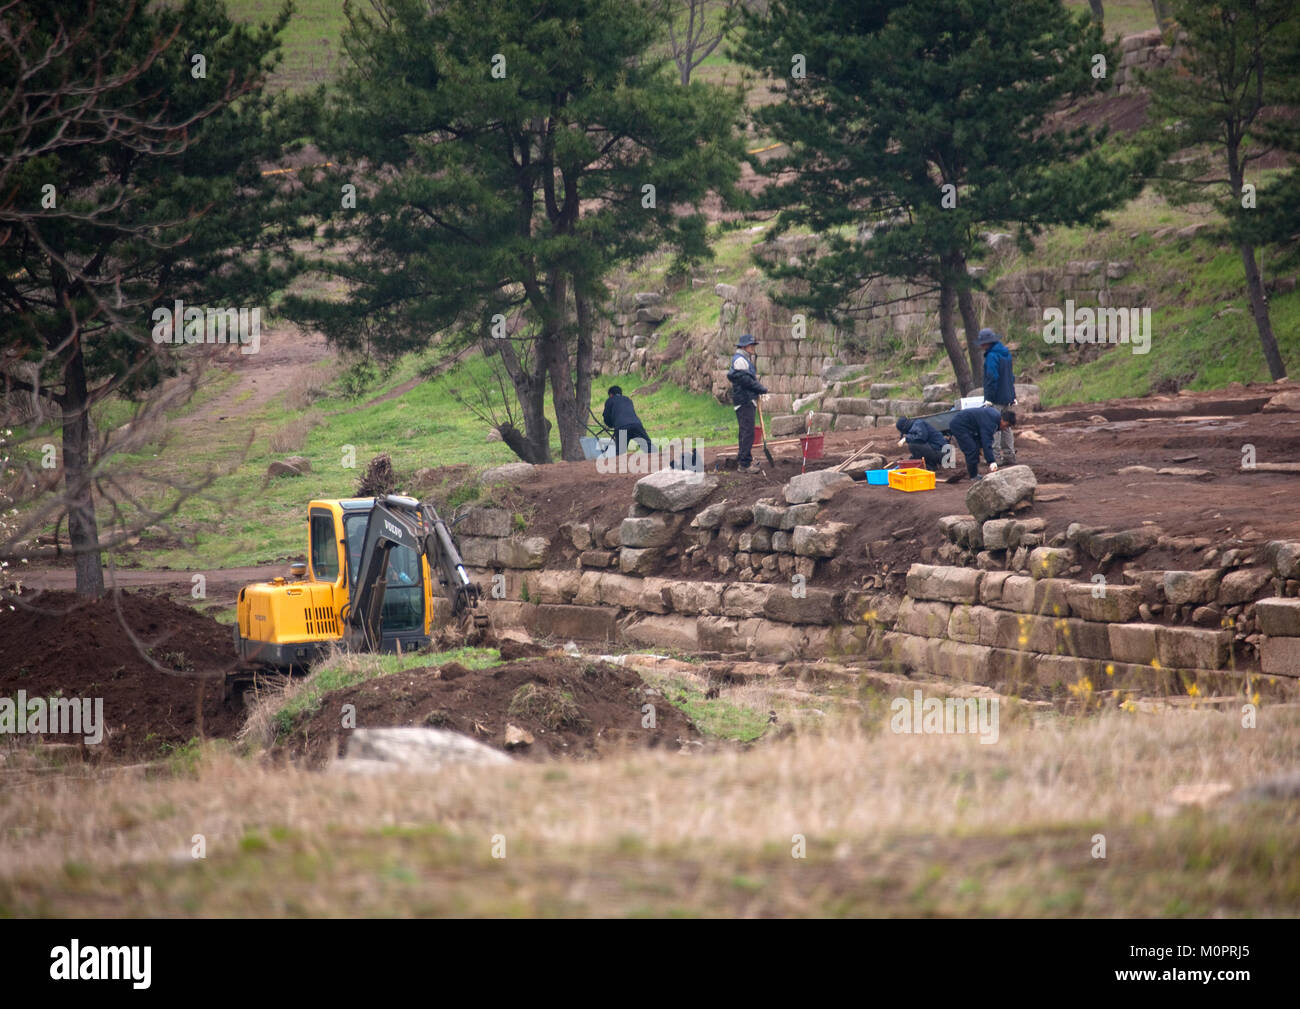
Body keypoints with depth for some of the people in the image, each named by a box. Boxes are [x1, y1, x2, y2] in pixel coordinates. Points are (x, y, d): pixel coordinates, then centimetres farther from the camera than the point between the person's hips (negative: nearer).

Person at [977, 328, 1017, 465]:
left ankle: (997, 456, -9)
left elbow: (992, 378, -21)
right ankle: (1010, 456, 17)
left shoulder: (992, 356, -16)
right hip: (1008, 397, 9)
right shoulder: (1006, 354, 14)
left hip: (996, 398, -9)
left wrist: (989, 398, -18)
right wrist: (1013, 396, 23)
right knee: (1006, 427, 16)